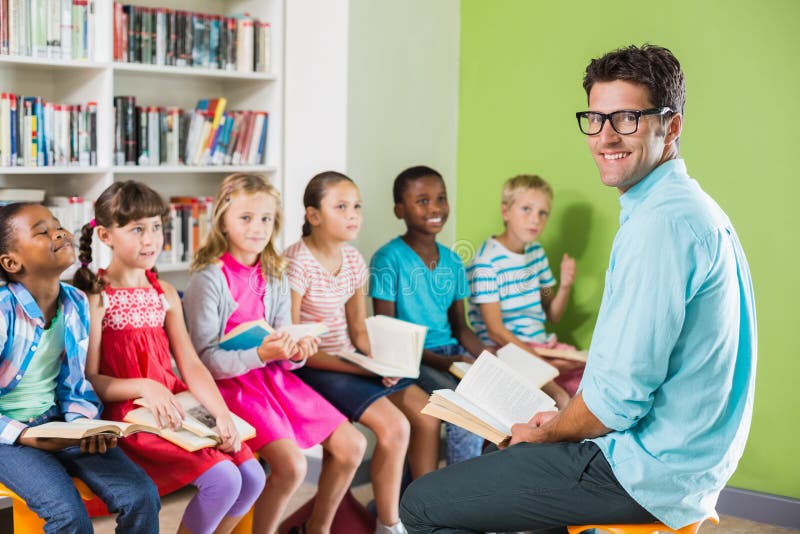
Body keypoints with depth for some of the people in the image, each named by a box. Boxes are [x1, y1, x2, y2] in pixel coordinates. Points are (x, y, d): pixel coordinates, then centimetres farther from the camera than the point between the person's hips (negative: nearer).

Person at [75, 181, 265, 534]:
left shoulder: (165, 293, 10)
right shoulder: (96, 297, -9)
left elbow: (191, 366, 5)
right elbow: (89, 379, -11)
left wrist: (223, 415, -9)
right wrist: (144, 388, -25)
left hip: (178, 406, 6)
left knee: (252, 477, -8)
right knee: (223, 478, -22)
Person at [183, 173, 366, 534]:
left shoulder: (276, 279, 8)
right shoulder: (209, 279, -12)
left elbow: (283, 357, 8)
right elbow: (207, 360, -16)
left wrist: (297, 353, -15)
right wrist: (261, 354, -30)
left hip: (274, 378, 7)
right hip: (232, 383, -7)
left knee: (352, 445, 1)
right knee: (291, 463, -26)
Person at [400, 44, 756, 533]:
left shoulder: (662, 222, -23)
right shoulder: (691, 208, 12)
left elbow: (621, 396, -25)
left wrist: (547, 433, -6)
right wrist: (562, 417, 12)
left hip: (646, 471, -10)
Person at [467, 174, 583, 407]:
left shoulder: (536, 252, 13)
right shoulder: (487, 261, -11)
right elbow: (495, 331, -14)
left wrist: (565, 286, -3)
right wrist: (539, 359, -22)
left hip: (541, 347, 8)